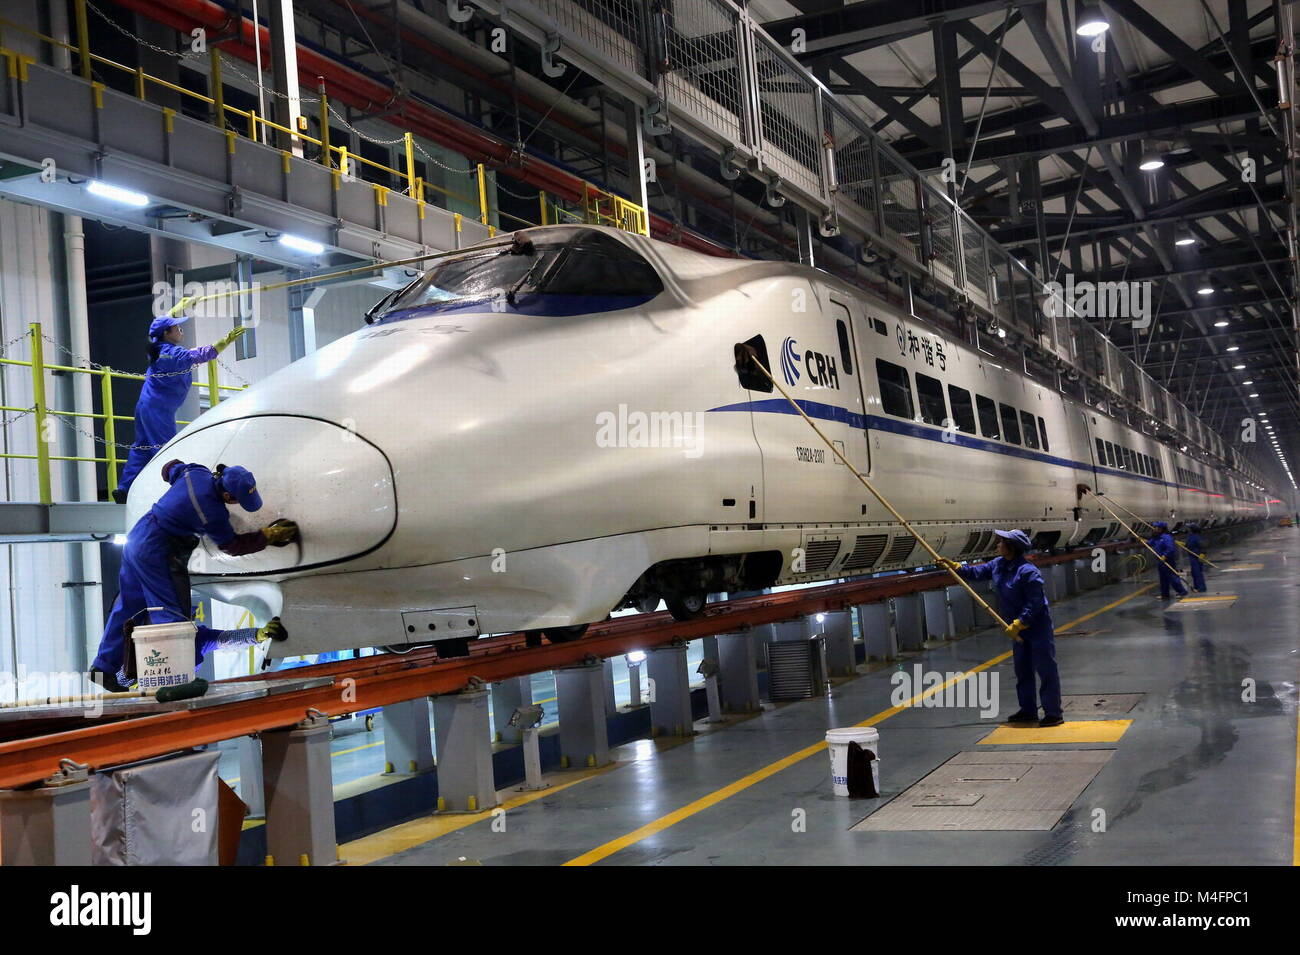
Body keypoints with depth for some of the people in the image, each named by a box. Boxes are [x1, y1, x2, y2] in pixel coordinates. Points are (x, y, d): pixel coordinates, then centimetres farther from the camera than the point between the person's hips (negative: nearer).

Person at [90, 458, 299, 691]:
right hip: (157, 553, -9)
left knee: (129, 607, 17)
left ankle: (103, 667, 25)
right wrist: (268, 535, -3)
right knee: (174, 616, -6)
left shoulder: (196, 472, -3)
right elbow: (232, 546, -7)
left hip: (137, 537, 9)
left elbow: (169, 468, 20)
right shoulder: (213, 513, -22)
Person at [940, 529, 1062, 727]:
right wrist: (955, 567, 12)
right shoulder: (998, 564, 2)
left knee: (1046, 670, -4)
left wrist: (1018, 624, -26)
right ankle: (1028, 711, 27)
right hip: (1019, 628, 10)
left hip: (1038, 626, -10)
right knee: (1022, 670, 16)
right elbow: (977, 572, 18)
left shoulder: (1028, 572, -25)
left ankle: (1054, 713, 0)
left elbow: (1035, 604, -25)